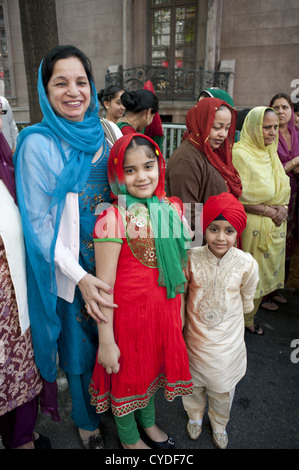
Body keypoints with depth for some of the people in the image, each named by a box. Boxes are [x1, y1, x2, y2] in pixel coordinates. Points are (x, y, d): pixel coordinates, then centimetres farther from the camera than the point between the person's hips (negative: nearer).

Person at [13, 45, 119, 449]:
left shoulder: (103, 135, 2)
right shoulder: (38, 144, -12)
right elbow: (38, 222, -13)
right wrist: (80, 276, -18)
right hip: (70, 268, -4)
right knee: (81, 344, 14)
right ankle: (86, 420, 43)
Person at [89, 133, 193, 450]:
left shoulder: (172, 208, -3)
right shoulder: (113, 218, -21)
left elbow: (178, 265, 6)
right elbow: (104, 285, -19)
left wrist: (180, 310, 12)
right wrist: (106, 341, -15)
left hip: (164, 308, 6)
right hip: (129, 309, -5)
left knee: (153, 365, 26)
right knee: (128, 374, 18)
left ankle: (148, 423, 57)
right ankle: (129, 438, 49)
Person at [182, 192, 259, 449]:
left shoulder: (246, 263, -18)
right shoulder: (191, 258, -19)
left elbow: (246, 302, 0)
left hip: (227, 341, 0)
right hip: (195, 337, 0)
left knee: (223, 388, 21)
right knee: (193, 383, 23)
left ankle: (219, 425, 53)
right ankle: (195, 416, 55)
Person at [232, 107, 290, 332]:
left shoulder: (270, 153, 12)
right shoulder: (240, 154, -13)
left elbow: (283, 188, 16)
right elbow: (237, 197, -18)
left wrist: (283, 208, -5)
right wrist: (269, 210, -16)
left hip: (274, 228, 8)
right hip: (251, 227, -7)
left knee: (265, 273, 15)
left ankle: (249, 318, 34)